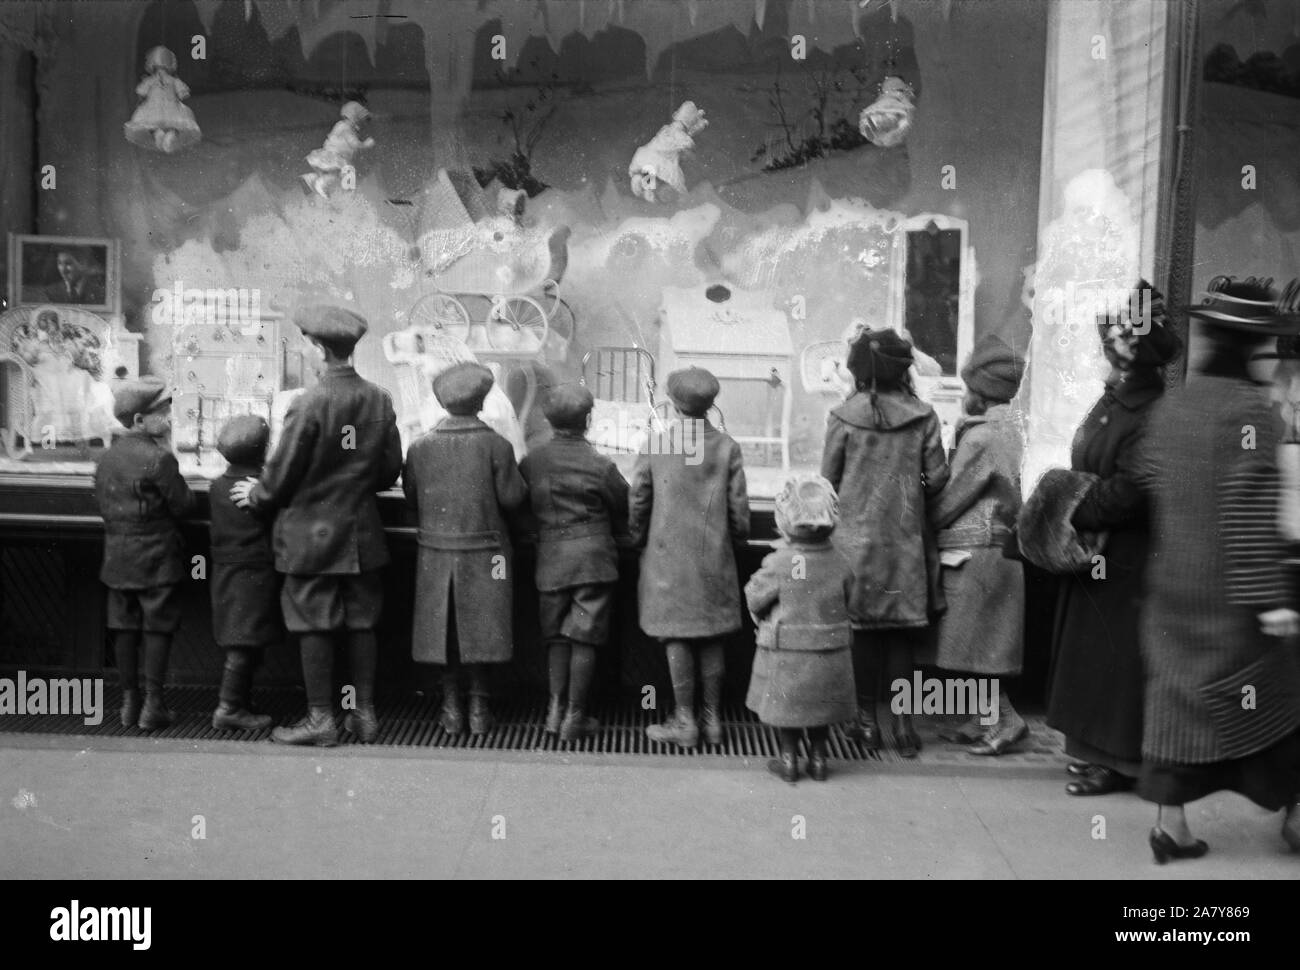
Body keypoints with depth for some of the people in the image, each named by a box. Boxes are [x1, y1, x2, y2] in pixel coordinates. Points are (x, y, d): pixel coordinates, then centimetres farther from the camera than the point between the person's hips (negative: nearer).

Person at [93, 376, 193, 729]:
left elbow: (103, 505, 12)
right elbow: (183, 505, -13)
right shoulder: (159, 458, -16)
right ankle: (153, 705, 4)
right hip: (156, 557, -7)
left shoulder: (106, 458, 8)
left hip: (117, 556, 7)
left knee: (124, 627, 11)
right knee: (157, 627, 1)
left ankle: (129, 701, 18)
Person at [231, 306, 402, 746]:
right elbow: (391, 469, 8)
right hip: (363, 535, 6)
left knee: (314, 626, 4)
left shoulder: (309, 403, -16)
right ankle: (364, 713, 20)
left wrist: (257, 495, 9)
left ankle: (321, 719, 11)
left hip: (312, 534, -5)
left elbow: (283, 472, -11)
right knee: (361, 623, 12)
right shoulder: (380, 400, 1)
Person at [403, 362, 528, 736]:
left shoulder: (421, 446, -2)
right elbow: (512, 498, -9)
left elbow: (412, 498, 6)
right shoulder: (496, 445, -10)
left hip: (436, 550, 2)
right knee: (481, 628, 8)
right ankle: (479, 707, 15)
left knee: (443, 629, 11)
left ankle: (451, 707, 17)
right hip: (485, 549, -2)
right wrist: (502, 525, 12)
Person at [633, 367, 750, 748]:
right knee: (711, 639, 11)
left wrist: (640, 541, 16)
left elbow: (637, 503, 0)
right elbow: (739, 509, -1)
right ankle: (712, 719, 19)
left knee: (676, 638, 4)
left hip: (668, 557, -2)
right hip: (714, 558, 2)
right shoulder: (727, 446, -3)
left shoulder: (654, 444, -6)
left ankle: (685, 722, 8)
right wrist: (737, 537, 17)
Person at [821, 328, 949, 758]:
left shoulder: (844, 417, -8)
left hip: (856, 534, -1)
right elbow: (938, 476, 0)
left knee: (864, 629, 9)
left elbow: (828, 478, -3)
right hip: (906, 537, 1)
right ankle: (902, 720, 11)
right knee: (902, 632, 9)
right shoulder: (922, 416, -4)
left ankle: (867, 719, 16)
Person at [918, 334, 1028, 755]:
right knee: (979, 647, 13)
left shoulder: (981, 437, -16)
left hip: (974, 553, -9)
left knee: (973, 647, -2)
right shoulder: (1006, 430, 11)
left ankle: (1006, 720, 2)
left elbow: (952, 499, -13)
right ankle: (983, 721, 18)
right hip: (997, 549, 9)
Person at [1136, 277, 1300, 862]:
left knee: (1175, 693, 10)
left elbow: (1148, 483, 9)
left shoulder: (1170, 404, 4)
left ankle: (1170, 824, 14)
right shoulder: (1248, 406, -14)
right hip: (1228, 588, -5)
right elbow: (1252, 510, -19)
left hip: (1171, 579, 6)